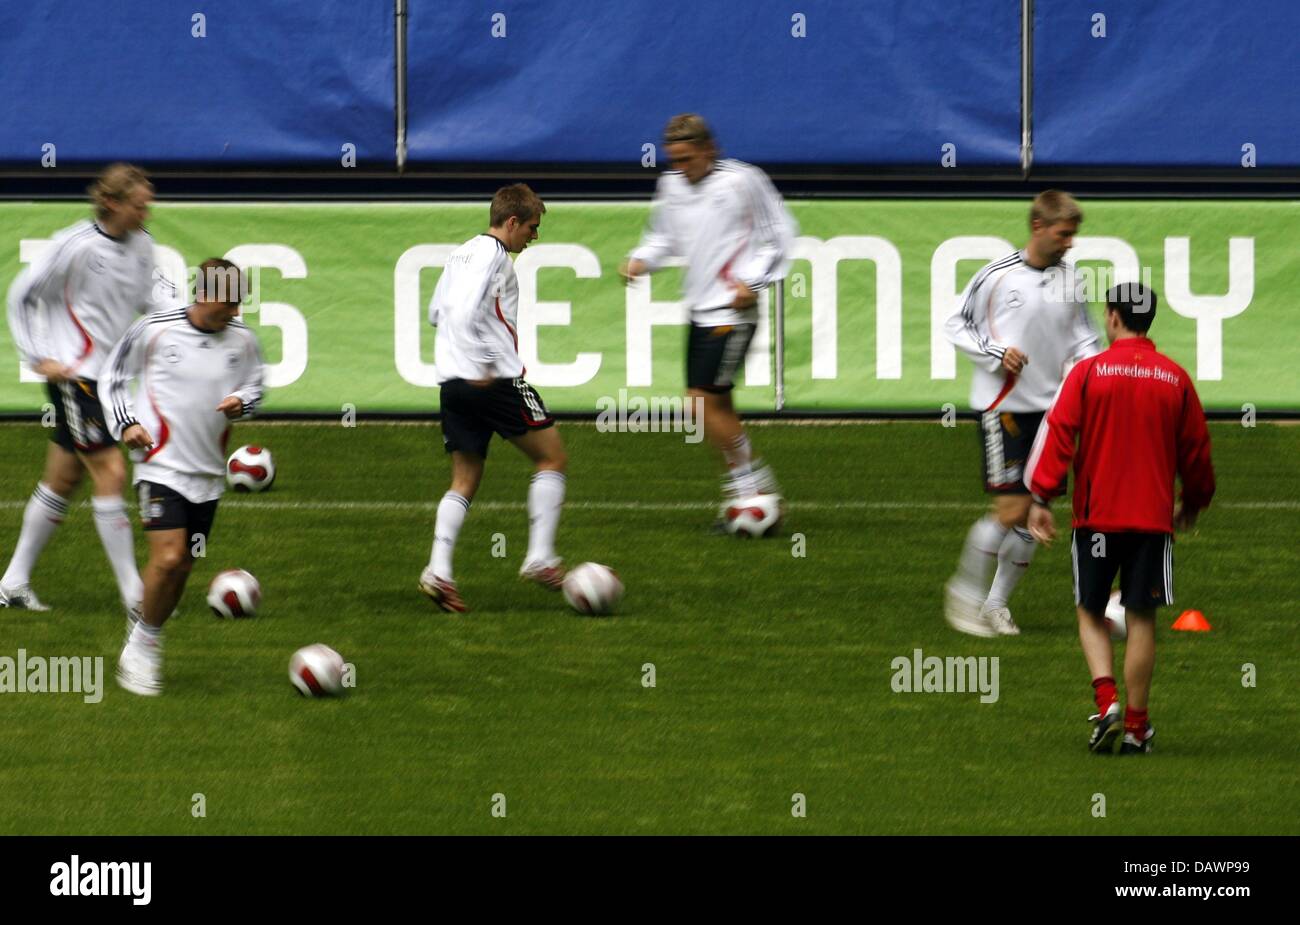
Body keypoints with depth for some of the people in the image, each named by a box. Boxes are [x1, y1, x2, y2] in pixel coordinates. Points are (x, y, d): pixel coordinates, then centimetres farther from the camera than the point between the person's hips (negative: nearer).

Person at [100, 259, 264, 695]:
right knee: (168, 558, -17)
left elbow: (255, 388, 17)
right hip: (161, 463, -4)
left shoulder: (242, 340, 1)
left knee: (183, 565, 6)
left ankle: (145, 645, 24)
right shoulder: (155, 328, -8)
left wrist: (240, 402, -6)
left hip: (208, 472, 4)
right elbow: (114, 375, 5)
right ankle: (141, 646, 2)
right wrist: (124, 424, -7)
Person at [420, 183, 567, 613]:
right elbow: (467, 311, -21)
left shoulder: (461, 253, 18)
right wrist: (483, 365, -22)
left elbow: (436, 312, 24)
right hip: (493, 380, -9)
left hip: (452, 382, 9)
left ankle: (439, 570, -8)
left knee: (464, 482, 8)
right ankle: (540, 557, -3)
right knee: (552, 457, 4)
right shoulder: (493, 253, -9)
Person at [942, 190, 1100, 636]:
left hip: (1050, 407, 5)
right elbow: (957, 326, 0)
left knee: (1035, 514, 4)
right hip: (1003, 404, -5)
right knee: (1011, 510, -11)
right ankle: (966, 592, 6)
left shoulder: (1069, 278, 6)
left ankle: (997, 603, 18)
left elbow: (1082, 334, 19)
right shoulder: (998, 275, -8)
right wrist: (997, 354, -14)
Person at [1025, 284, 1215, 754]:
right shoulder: (1175, 379, 3)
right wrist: (1194, 501, 26)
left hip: (1096, 515, -1)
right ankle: (1136, 727, 5)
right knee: (1141, 620, 5)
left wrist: (1041, 497, -10)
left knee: (1091, 614, 12)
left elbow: (1057, 432, -10)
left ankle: (1107, 702, -9)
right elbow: (1197, 449, 10)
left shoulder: (1088, 372, -4)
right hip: (1153, 516, 1)